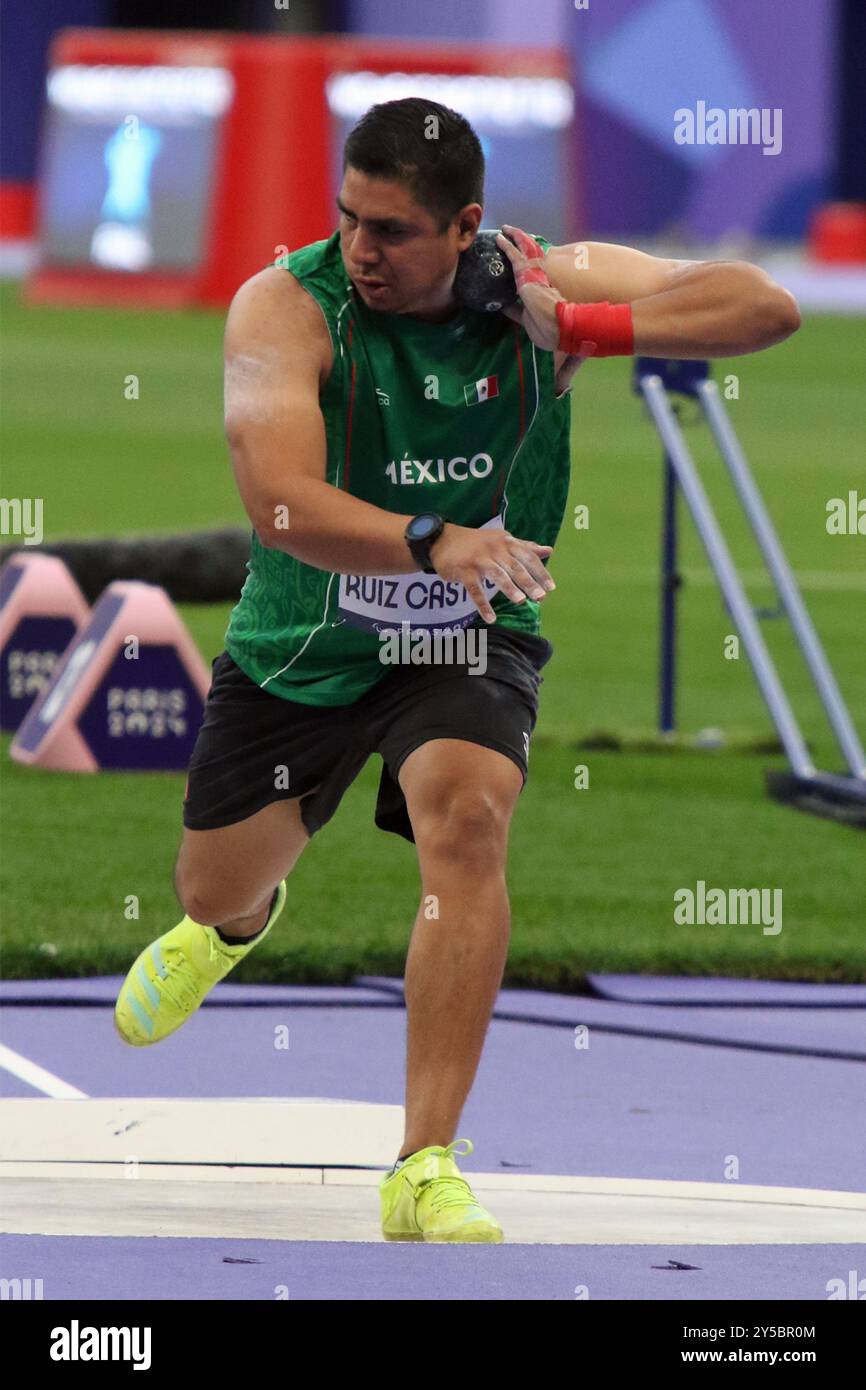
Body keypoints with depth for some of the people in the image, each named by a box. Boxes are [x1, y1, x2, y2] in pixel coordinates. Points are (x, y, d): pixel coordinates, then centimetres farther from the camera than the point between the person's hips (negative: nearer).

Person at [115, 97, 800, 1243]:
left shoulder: (550, 283, -17)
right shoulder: (287, 306, -25)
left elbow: (765, 308, -23)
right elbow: (279, 501, -38)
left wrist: (579, 329, -34)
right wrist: (433, 541, -54)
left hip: (472, 640, -1)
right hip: (302, 644, 1)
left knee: (467, 817, -30)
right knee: (218, 888, 18)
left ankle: (425, 1171, -28)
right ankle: (233, 927, 62)